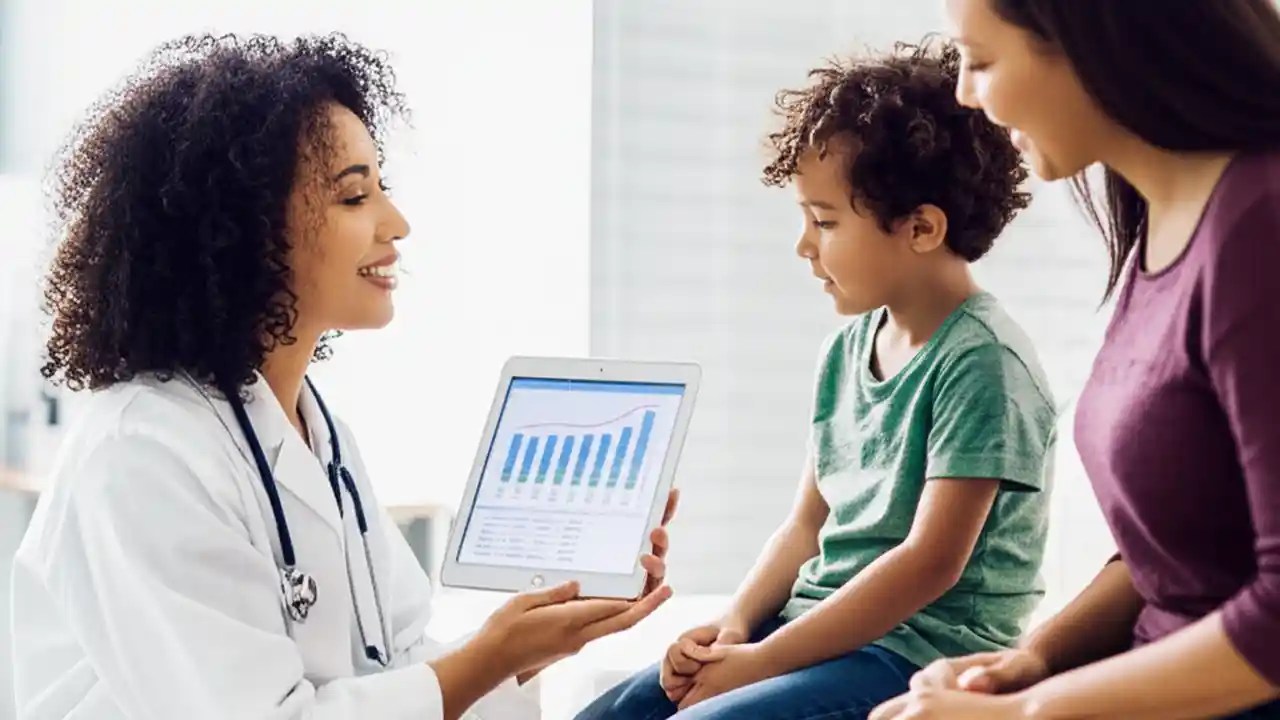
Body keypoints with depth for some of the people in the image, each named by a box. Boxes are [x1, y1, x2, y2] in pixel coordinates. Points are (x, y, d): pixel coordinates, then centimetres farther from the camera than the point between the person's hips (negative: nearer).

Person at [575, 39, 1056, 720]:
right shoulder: (846, 348, 10)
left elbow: (930, 562, -19)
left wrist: (763, 661, -18)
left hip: (921, 649, -8)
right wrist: (734, 626, -3)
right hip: (821, 623, 8)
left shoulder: (980, 359, -15)